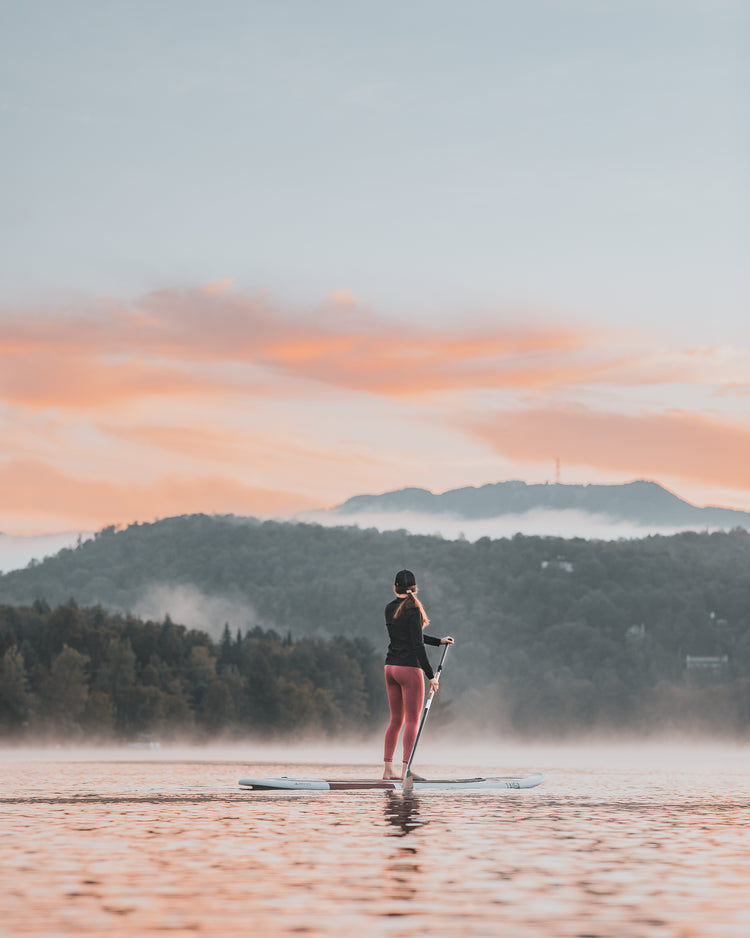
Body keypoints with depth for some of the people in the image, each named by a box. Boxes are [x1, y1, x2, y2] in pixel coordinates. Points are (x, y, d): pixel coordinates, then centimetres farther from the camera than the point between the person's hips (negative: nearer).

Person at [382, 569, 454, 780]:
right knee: (412, 720, -3)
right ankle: (405, 769, -7)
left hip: (391, 667, 7)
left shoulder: (390, 608, 9)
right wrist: (431, 675, -14)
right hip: (409, 668, -7)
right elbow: (417, 644, -17)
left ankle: (388, 768, 11)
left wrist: (438, 641, 23)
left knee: (396, 720, 13)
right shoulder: (413, 609, -13)